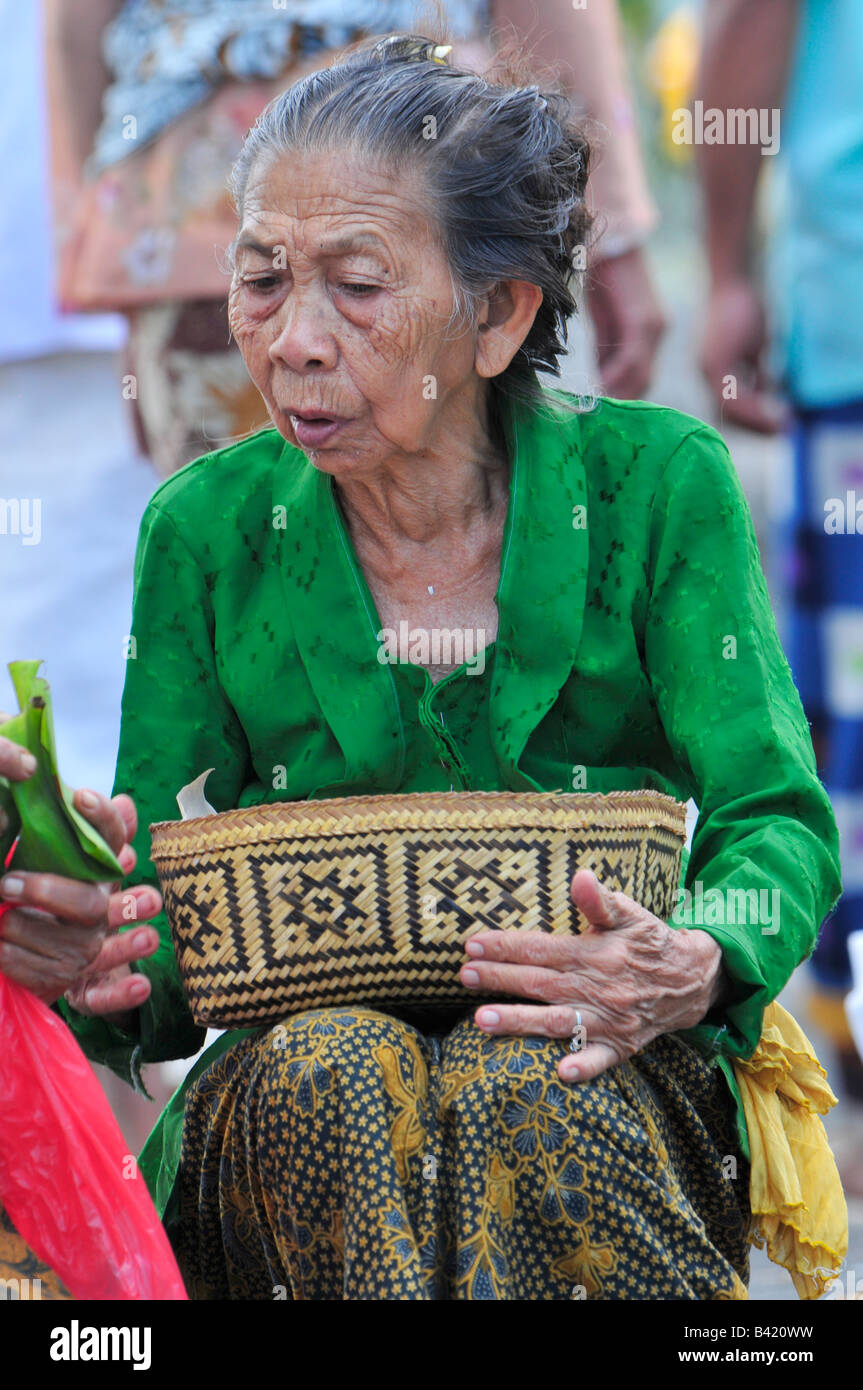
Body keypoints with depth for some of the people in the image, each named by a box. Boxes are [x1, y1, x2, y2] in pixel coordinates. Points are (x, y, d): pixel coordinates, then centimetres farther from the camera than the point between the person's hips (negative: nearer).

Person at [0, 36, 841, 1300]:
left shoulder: (654, 484, -2)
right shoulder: (206, 532, 2)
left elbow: (778, 823, -6)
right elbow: (160, 903, -1)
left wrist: (696, 970, -29)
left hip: (605, 1072, -1)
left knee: (521, 1094, -35)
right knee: (328, 1076, -33)